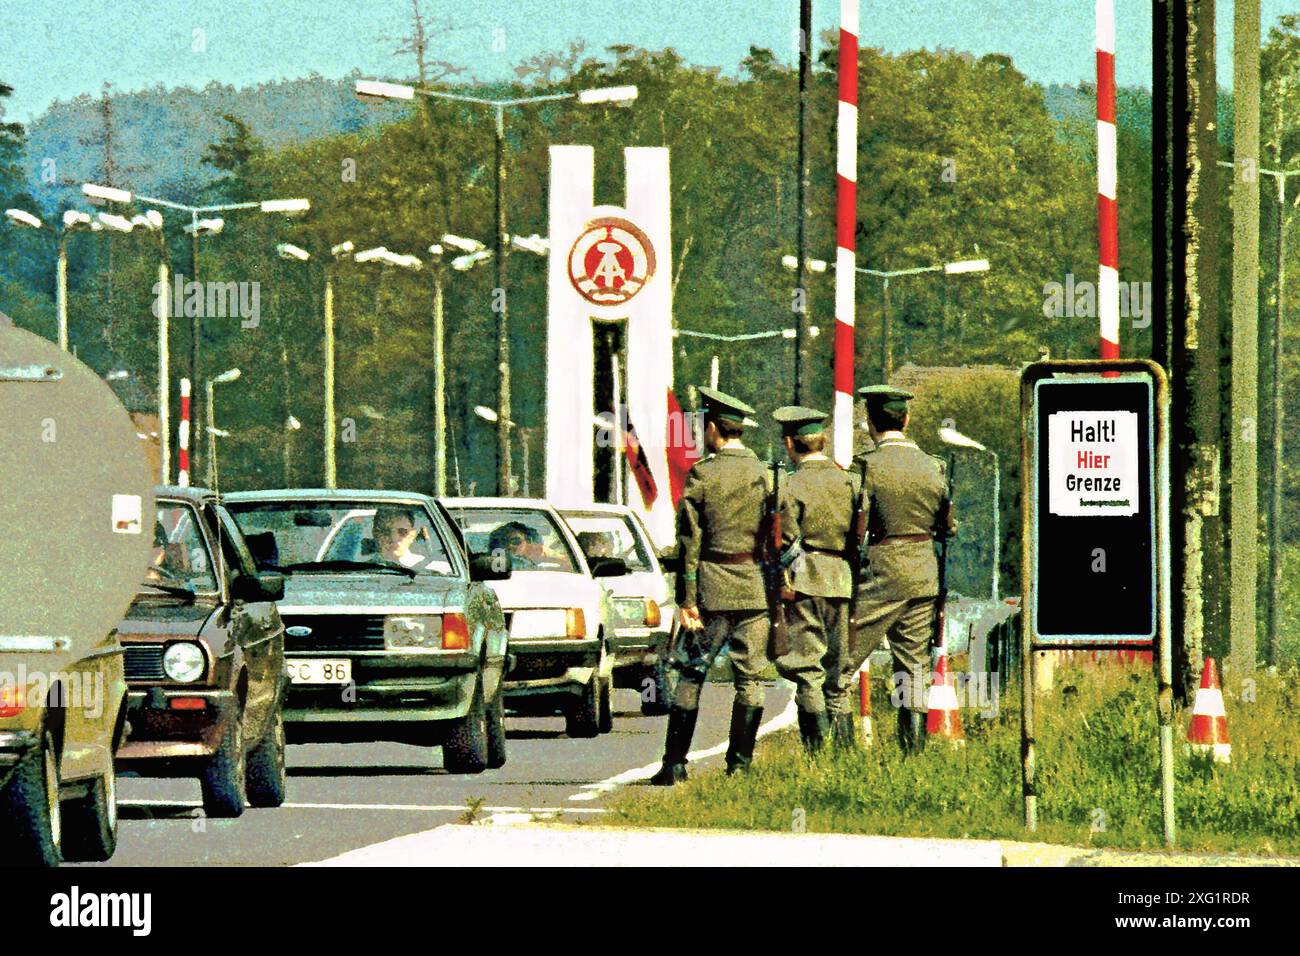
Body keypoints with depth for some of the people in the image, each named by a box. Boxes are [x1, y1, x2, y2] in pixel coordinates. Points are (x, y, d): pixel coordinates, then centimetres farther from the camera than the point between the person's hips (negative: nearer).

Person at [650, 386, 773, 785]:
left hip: (712, 587, -2)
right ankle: (740, 764, 5)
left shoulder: (700, 475, -5)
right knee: (750, 678, 7)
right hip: (756, 588, 2)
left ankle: (675, 763, 1)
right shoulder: (765, 475, 2)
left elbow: (689, 541, -6)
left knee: (691, 674, 4)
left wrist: (686, 599, -3)